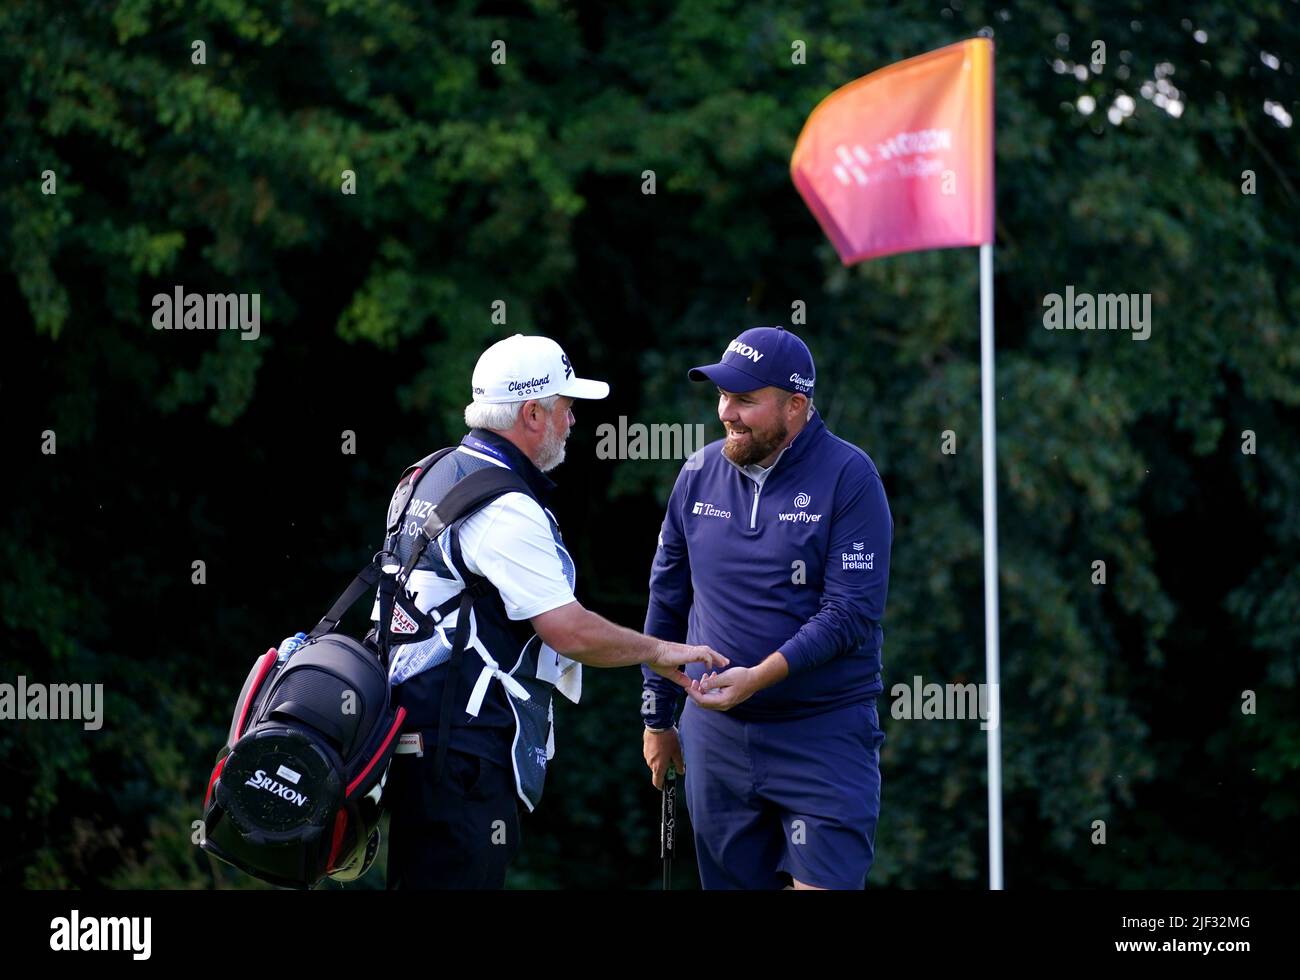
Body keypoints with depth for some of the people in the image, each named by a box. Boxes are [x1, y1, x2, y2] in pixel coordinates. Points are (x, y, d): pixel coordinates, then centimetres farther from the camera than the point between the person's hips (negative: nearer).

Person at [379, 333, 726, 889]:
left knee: (419, 880, 12)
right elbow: (571, 631, -19)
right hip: (464, 754, -11)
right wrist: (659, 651, -4)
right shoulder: (505, 509, -16)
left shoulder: (428, 478, 16)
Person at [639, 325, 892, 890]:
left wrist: (757, 677, -24)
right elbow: (667, 601, 13)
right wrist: (656, 718, 15)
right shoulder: (700, 473, 5)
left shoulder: (848, 477, -9)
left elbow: (852, 611, -16)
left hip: (825, 736, -5)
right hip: (715, 732, 5)